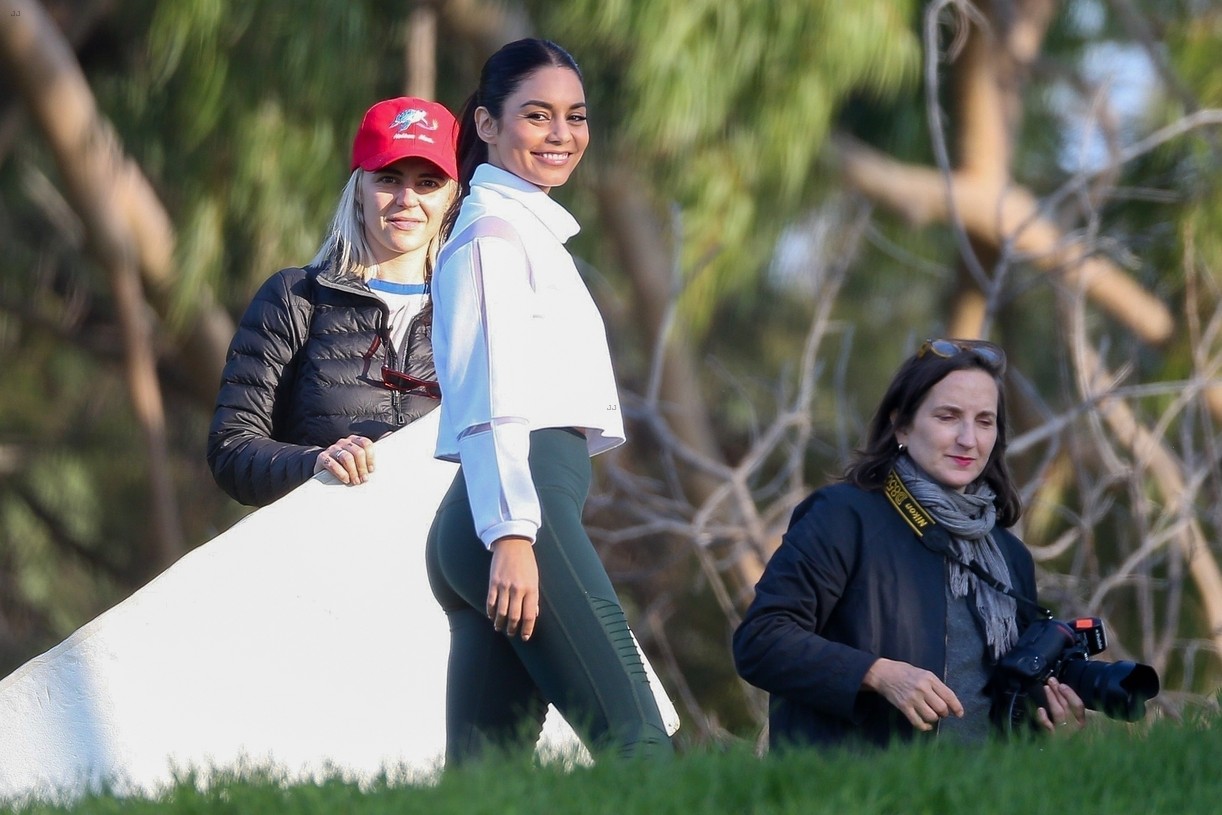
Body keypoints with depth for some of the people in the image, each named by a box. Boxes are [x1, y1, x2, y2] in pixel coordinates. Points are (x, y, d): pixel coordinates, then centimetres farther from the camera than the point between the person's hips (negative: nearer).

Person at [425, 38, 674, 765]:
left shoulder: (532, 229, 26)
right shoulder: (495, 232, -3)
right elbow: (490, 398, -13)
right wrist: (511, 534, -21)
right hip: (523, 503, -10)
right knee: (637, 743, -17)